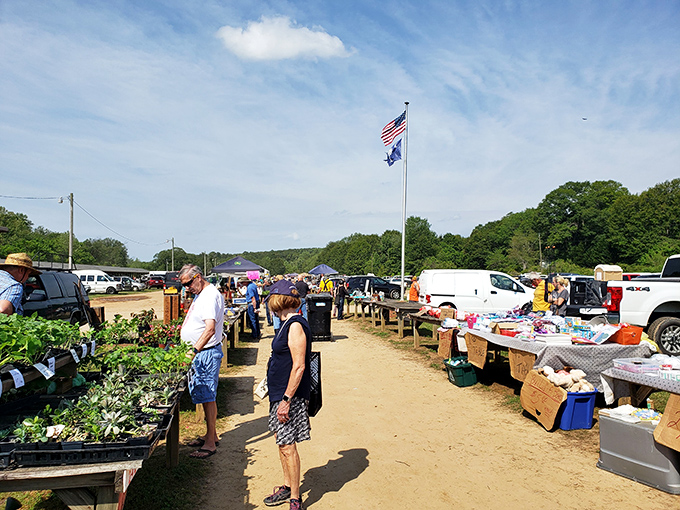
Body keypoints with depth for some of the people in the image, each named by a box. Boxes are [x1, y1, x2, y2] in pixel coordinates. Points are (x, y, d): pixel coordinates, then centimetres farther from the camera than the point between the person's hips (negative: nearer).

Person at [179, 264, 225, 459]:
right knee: (204, 395, 17)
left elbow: (210, 328, -31)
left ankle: (210, 443, 3)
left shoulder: (211, 295, -20)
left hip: (207, 353, -10)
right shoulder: (199, 294, 14)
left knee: (208, 397, -5)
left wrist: (194, 350, -38)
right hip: (198, 352, 10)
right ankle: (211, 434, 29)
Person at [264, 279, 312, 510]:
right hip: (280, 393, 10)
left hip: (290, 395, -10)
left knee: (287, 446, -1)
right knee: (282, 442, 19)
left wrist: (286, 399, -22)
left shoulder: (296, 325, -20)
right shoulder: (289, 324, 10)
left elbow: (299, 366, -24)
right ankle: (287, 487, 34)